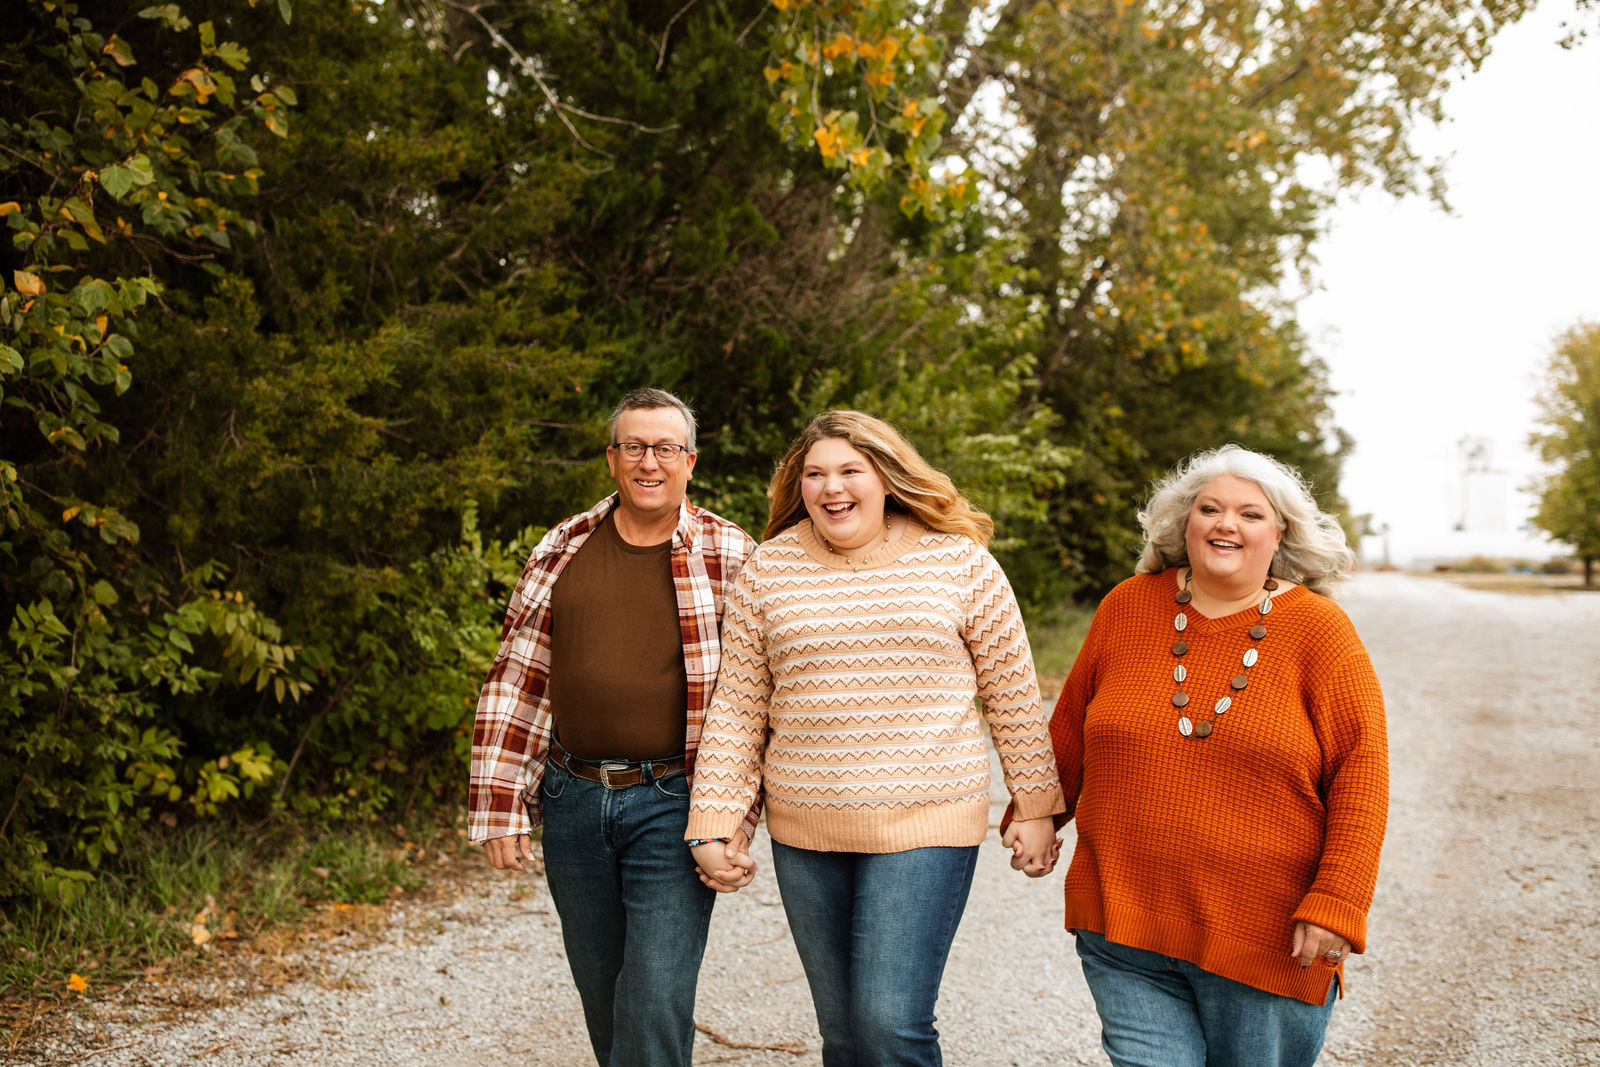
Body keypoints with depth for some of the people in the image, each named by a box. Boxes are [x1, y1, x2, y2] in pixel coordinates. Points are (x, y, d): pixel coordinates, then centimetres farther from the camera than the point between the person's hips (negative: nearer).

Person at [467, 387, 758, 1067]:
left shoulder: (731, 558, -2)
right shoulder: (562, 551, 6)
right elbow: (515, 683, 8)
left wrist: (736, 818, -8)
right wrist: (499, 806, 3)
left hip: (673, 806, -3)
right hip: (573, 801, 4)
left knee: (657, 1005, -7)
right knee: (602, 1003, 15)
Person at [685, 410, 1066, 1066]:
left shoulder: (958, 561, -1)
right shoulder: (769, 569, 4)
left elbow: (1013, 694, 4)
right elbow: (737, 708, 5)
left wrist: (1037, 809, 3)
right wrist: (714, 827, 1)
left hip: (924, 824, -3)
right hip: (805, 833, 3)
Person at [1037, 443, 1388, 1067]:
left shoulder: (1317, 629, -3)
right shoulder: (1127, 607, 4)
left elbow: (1361, 768, -6)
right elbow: (1071, 730, 16)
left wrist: (1337, 900, -11)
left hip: (1267, 944, -1)